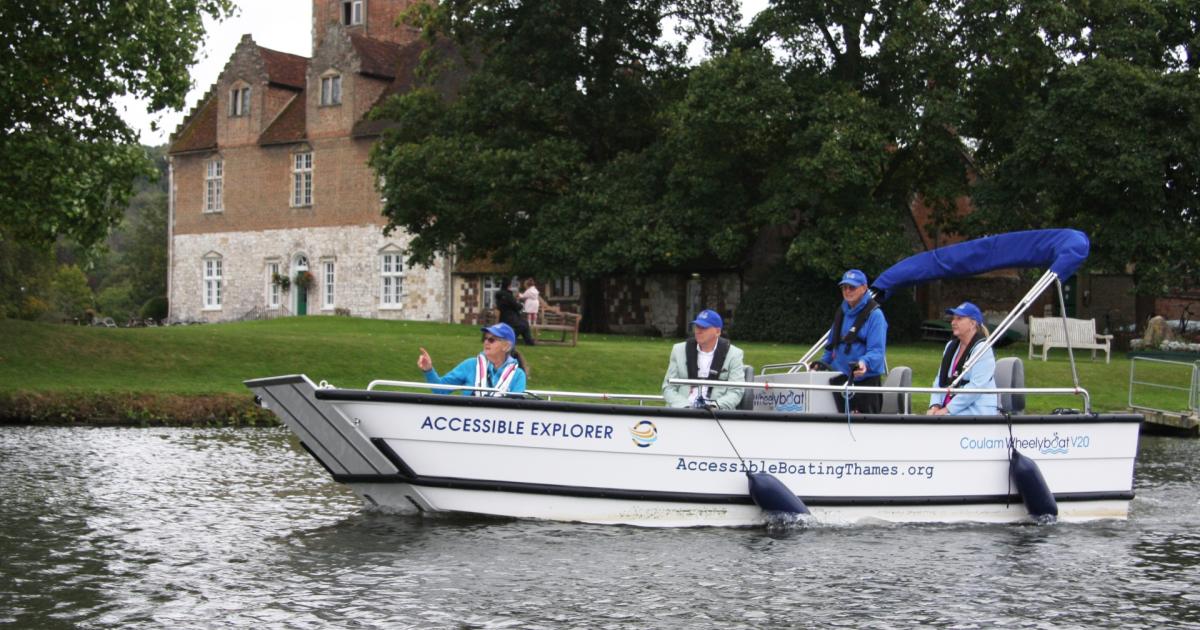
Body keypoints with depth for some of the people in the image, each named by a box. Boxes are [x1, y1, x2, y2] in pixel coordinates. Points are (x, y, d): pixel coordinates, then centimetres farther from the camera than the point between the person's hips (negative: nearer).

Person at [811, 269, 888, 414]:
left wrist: (864, 362, -35)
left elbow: (877, 350, -17)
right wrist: (823, 362, 13)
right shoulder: (841, 313, 15)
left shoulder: (874, 314, -9)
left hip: (866, 379, -7)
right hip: (841, 379, 7)